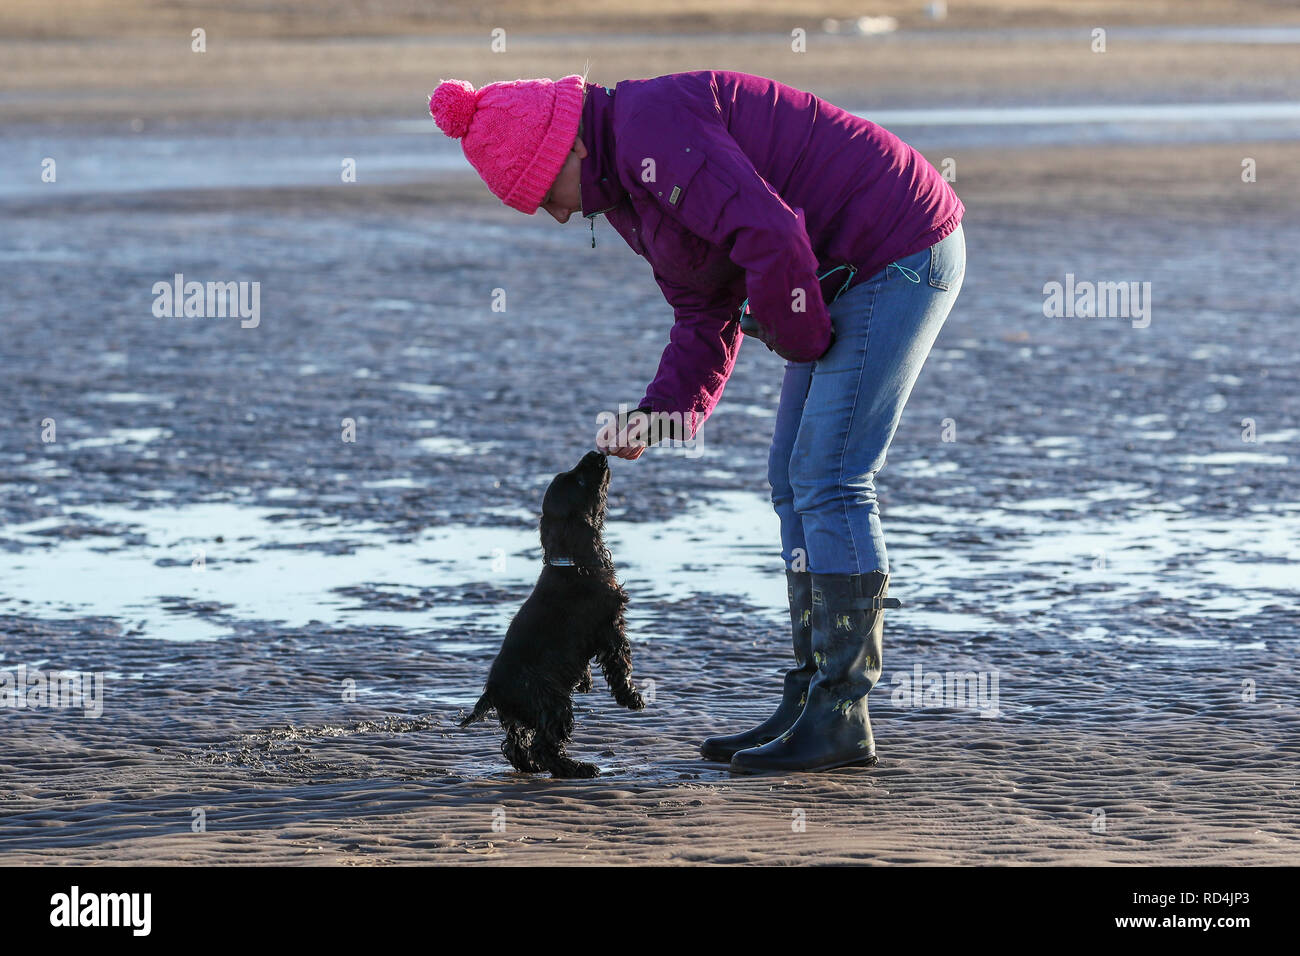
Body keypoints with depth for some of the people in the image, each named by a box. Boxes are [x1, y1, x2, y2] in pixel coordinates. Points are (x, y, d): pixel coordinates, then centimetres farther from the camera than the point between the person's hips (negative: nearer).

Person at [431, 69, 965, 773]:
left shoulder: (654, 130, -21)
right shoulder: (625, 191, 13)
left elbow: (770, 238, -29)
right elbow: (707, 319, 17)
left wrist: (798, 338, -12)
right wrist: (656, 416, 2)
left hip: (899, 256, -10)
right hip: (854, 272, 10)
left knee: (828, 482, -11)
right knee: (795, 481, 10)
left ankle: (841, 720, -8)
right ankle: (809, 707, 12)